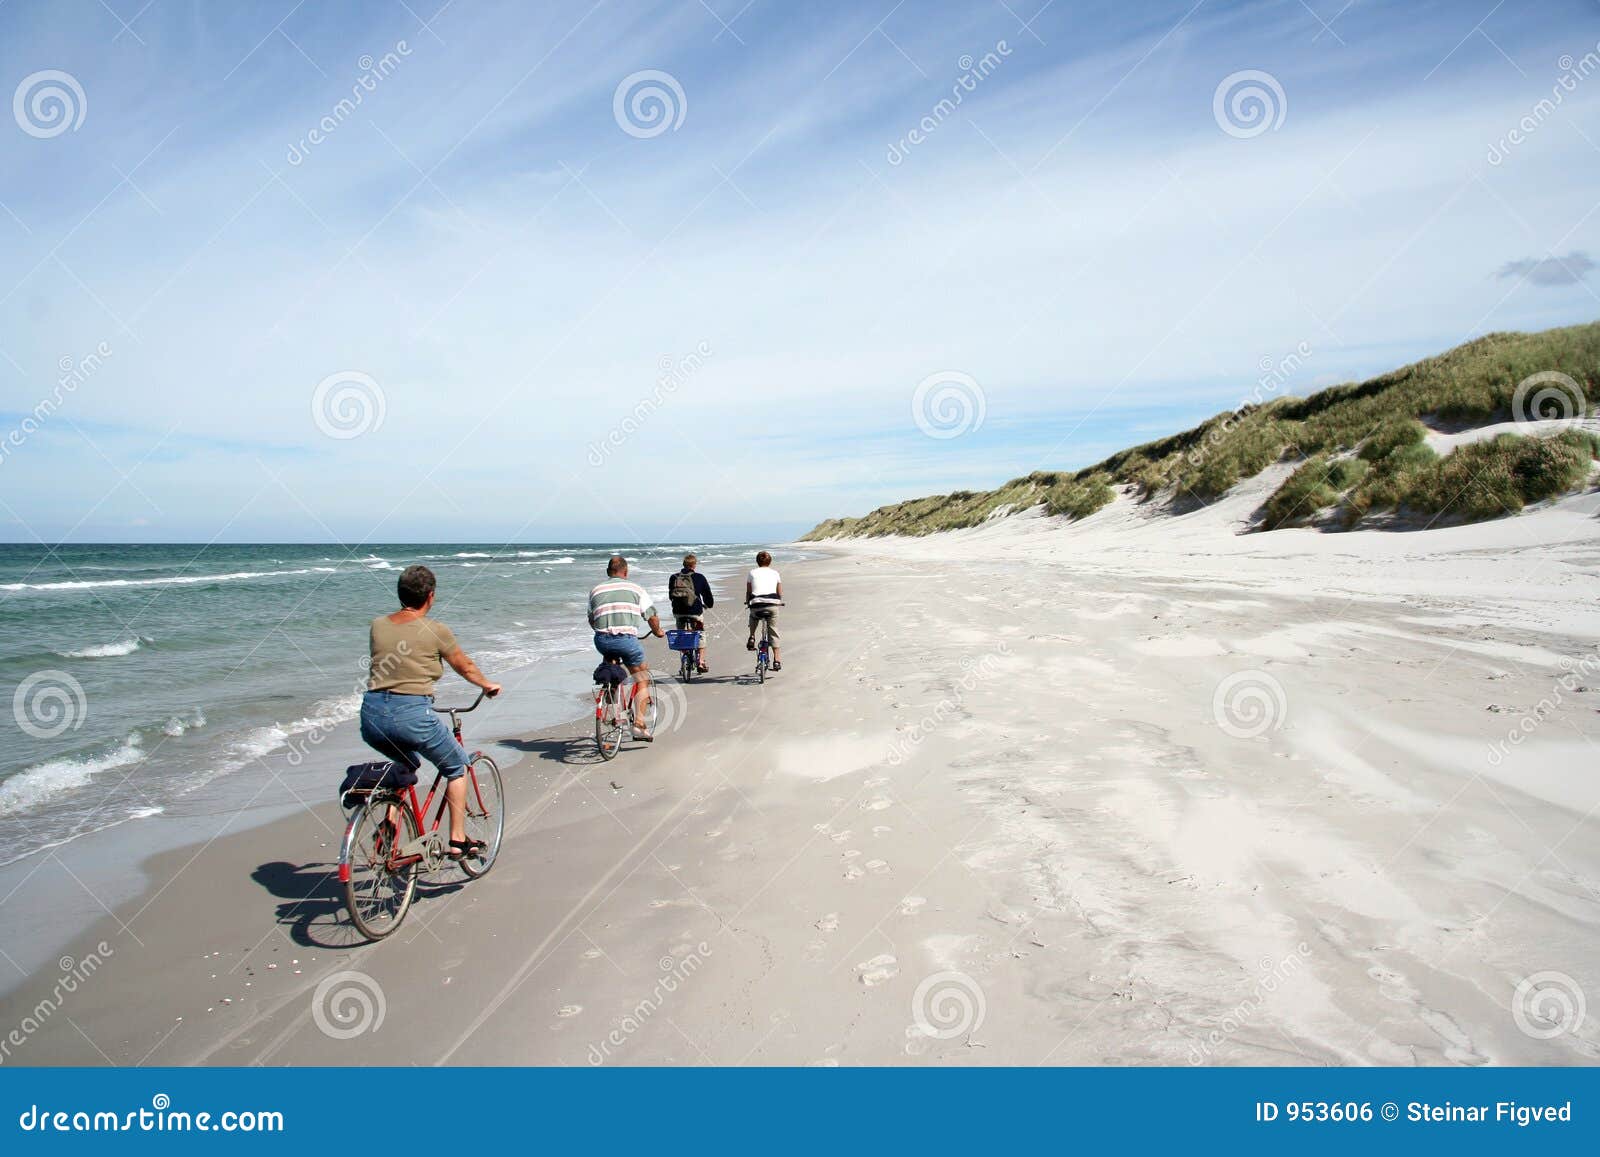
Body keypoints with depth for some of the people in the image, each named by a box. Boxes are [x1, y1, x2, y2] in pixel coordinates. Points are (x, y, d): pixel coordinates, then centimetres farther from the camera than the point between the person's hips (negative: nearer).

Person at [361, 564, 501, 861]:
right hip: (412, 715, -5)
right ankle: (458, 841, 17)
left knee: (408, 763, 35)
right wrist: (488, 686, 29)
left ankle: (389, 823, 20)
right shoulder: (435, 630, -4)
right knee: (456, 767, 19)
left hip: (372, 714, 5)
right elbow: (465, 667, 9)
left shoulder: (377, 625, 9)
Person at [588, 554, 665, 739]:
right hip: (626, 639, -3)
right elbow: (652, 617, 10)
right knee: (642, 680, 13)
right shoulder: (635, 589, 11)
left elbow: (591, 621, 23)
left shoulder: (596, 591, 18)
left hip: (602, 641, 3)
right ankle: (639, 724, 3)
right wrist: (658, 632, 29)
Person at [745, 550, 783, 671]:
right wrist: (779, 602, 34)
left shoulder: (752, 573, 13)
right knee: (773, 633, 9)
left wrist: (747, 602, 31)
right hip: (772, 605, 0)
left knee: (753, 618, 36)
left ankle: (752, 637, 18)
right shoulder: (775, 573, 15)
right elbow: (780, 593, 15)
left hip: (756, 605, 0)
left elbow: (748, 592, 14)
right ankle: (776, 661, 5)